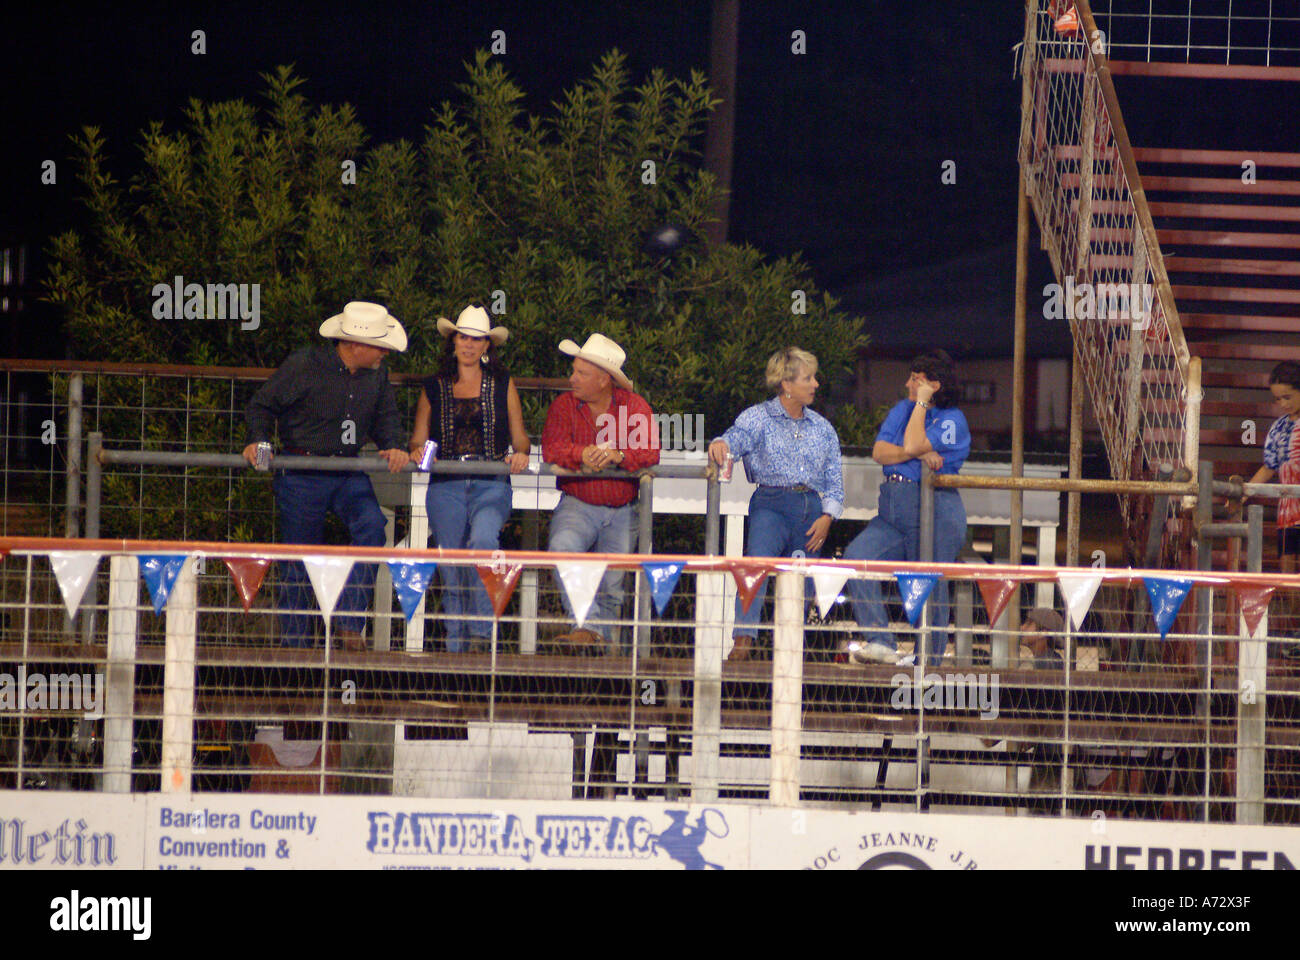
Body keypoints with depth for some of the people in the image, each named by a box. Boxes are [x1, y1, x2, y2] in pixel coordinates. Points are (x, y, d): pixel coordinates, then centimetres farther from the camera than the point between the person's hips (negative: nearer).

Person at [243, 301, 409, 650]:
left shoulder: (376, 374, 4)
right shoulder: (303, 366, -10)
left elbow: (385, 418, 16)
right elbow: (262, 405, -1)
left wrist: (394, 446, -4)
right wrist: (258, 440, -16)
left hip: (349, 475, 4)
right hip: (302, 475, -3)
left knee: (371, 525, -24)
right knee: (299, 559, 2)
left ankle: (350, 623, -21)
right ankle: (294, 644, 14)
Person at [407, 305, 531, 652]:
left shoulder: (503, 385, 14)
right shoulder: (434, 388, 16)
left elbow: (520, 438, 15)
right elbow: (418, 439, 17)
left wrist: (520, 454, -7)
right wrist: (417, 451, -6)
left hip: (491, 485, -2)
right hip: (445, 487, 2)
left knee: (483, 540, -30)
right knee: (451, 563, -8)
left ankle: (481, 628, -27)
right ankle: (456, 646, 0)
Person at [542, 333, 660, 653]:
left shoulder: (635, 407, 2)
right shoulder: (564, 405, 3)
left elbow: (651, 452, -12)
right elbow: (552, 449, -10)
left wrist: (617, 456, -30)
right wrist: (582, 455, -29)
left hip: (623, 511, 1)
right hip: (577, 504, -1)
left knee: (611, 585, -3)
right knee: (563, 546, -31)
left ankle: (605, 640, 15)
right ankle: (588, 627, -35)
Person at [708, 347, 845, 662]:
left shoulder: (823, 428, 17)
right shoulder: (759, 417, 6)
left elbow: (835, 481, 16)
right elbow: (737, 439, -13)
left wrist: (827, 517, 1)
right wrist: (719, 444, -37)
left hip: (813, 509, 5)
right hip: (772, 503, -5)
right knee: (757, 559, -29)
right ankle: (743, 639, -38)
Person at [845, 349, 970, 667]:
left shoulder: (952, 420, -1)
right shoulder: (902, 410, 19)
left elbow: (912, 445, -16)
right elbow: (879, 452, 6)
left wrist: (922, 402, -6)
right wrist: (919, 455, -9)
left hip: (934, 512, -6)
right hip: (892, 513, 6)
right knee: (856, 555, -17)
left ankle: (928, 662, 6)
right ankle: (881, 642, -20)